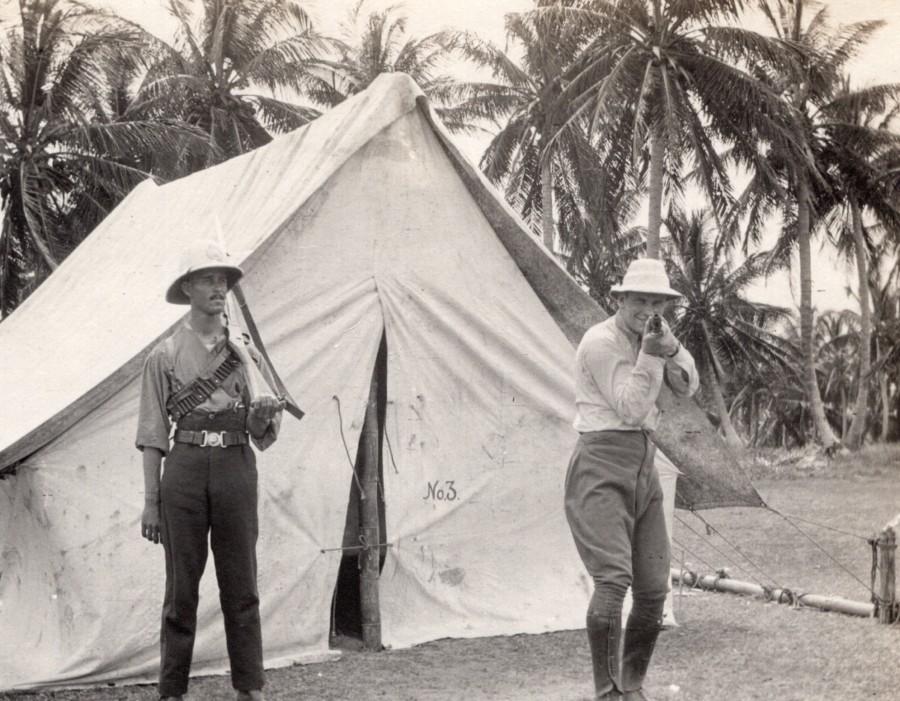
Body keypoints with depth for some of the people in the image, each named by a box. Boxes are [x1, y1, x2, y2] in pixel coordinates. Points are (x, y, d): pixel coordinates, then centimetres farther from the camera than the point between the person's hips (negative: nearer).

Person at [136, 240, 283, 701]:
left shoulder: (245, 348, 8)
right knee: (181, 588, 3)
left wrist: (265, 415, -15)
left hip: (235, 467, 2)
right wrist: (151, 501, -1)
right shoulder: (165, 355, 3)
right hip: (185, 468, -1)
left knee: (241, 586, 5)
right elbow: (153, 434, 4)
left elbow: (264, 433, 10)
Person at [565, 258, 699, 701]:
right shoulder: (601, 341, -12)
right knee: (613, 579, -21)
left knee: (653, 589, 7)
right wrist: (650, 353, -22)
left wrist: (670, 346, -10)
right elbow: (631, 409, -15)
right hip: (601, 467, -8)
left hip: (643, 466, 8)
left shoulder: (652, 331, 14)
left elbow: (687, 387, 7)